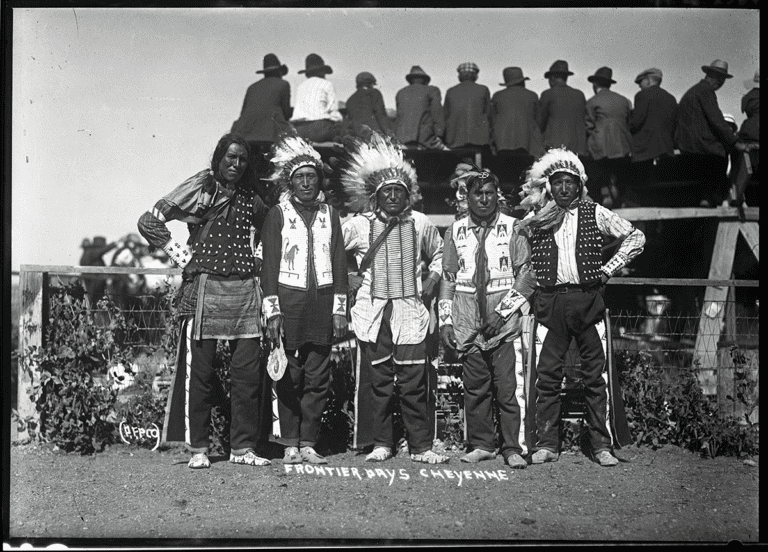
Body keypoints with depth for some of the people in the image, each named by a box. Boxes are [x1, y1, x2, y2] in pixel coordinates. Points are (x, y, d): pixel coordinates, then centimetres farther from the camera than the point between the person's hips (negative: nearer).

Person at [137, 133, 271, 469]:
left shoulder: (251, 198, 14)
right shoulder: (199, 188, 1)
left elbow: (262, 230, 34)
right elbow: (149, 222, -2)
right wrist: (182, 255, -5)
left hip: (244, 290, 4)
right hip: (205, 288, -4)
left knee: (249, 373, 2)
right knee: (199, 372, 0)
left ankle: (243, 447, 12)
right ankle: (197, 448, 10)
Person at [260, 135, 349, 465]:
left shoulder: (329, 214, 14)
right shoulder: (277, 215, 5)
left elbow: (339, 263, 11)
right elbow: (269, 265, 1)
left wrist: (339, 309, 4)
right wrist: (272, 311, -7)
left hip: (321, 303, 3)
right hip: (288, 301, -2)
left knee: (318, 377, 2)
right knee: (288, 378, -1)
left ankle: (308, 443, 9)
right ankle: (290, 445, 7)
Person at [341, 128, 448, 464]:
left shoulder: (420, 224, 8)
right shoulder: (358, 224, 3)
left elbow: (439, 253, 25)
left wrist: (433, 279, 11)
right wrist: (345, 278, 7)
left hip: (410, 310, 0)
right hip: (372, 311, 0)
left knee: (414, 381, -2)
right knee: (378, 380, 3)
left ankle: (421, 446, 7)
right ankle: (381, 444, 14)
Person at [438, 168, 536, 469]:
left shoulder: (513, 228, 3)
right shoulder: (456, 231, 10)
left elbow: (527, 274, 0)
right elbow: (448, 277, 13)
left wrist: (503, 311, -9)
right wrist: (445, 319, 5)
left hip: (504, 323, -2)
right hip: (468, 325, 3)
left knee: (509, 388, -5)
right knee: (474, 388, 6)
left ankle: (513, 449, 3)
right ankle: (481, 445, 18)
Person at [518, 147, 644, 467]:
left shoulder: (594, 213, 7)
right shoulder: (536, 219, 8)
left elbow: (636, 237, 9)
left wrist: (609, 269, 2)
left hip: (587, 299, 0)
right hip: (550, 302, 1)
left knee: (597, 374, 2)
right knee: (547, 374, 0)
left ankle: (602, 445, 10)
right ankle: (547, 444, 8)